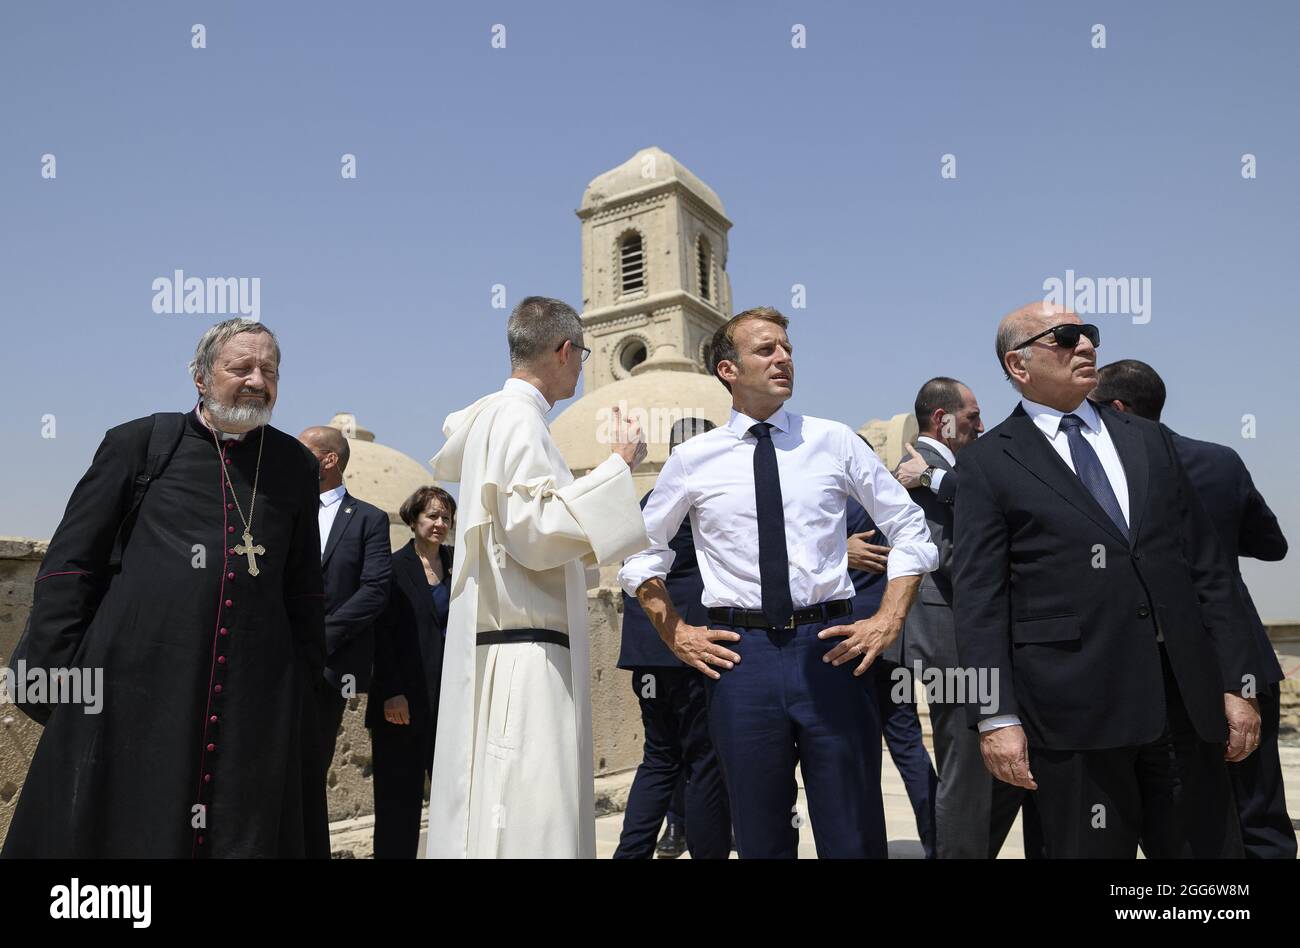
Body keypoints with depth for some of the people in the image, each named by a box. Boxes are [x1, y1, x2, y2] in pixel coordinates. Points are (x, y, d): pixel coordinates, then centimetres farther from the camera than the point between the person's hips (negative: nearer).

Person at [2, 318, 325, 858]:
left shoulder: (295, 465, 10)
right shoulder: (137, 443, 3)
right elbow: (71, 565, 3)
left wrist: (300, 677, 11)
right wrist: (50, 674, -1)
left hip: (252, 709, 2)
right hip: (134, 687, -2)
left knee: (243, 834, 6)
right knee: (121, 831, 6)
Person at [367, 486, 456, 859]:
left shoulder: (456, 565, 11)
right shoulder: (395, 567, -2)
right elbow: (381, 633, -7)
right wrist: (392, 693, -14)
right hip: (403, 700, -4)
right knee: (399, 799, 4)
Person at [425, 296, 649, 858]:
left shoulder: (489, 416, 17)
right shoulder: (519, 419, -11)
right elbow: (535, 529, -21)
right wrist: (618, 466, -14)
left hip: (506, 648, 10)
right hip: (524, 653, -10)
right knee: (528, 826, -9)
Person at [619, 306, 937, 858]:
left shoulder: (835, 442, 5)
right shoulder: (693, 460, 4)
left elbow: (911, 532, 10)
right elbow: (641, 554, 15)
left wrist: (889, 621, -1)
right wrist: (677, 636, 5)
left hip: (828, 647, 0)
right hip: (739, 652, 0)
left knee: (854, 836, 8)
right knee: (761, 840, 13)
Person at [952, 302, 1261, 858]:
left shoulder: (1148, 440, 14)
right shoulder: (988, 463, 0)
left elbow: (1205, 567, 13)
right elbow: (979, 601, -6)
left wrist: (1235, 683, 7)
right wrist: (996, 716, -12)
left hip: (1187, 701, 5)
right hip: (1075, 708, -4)